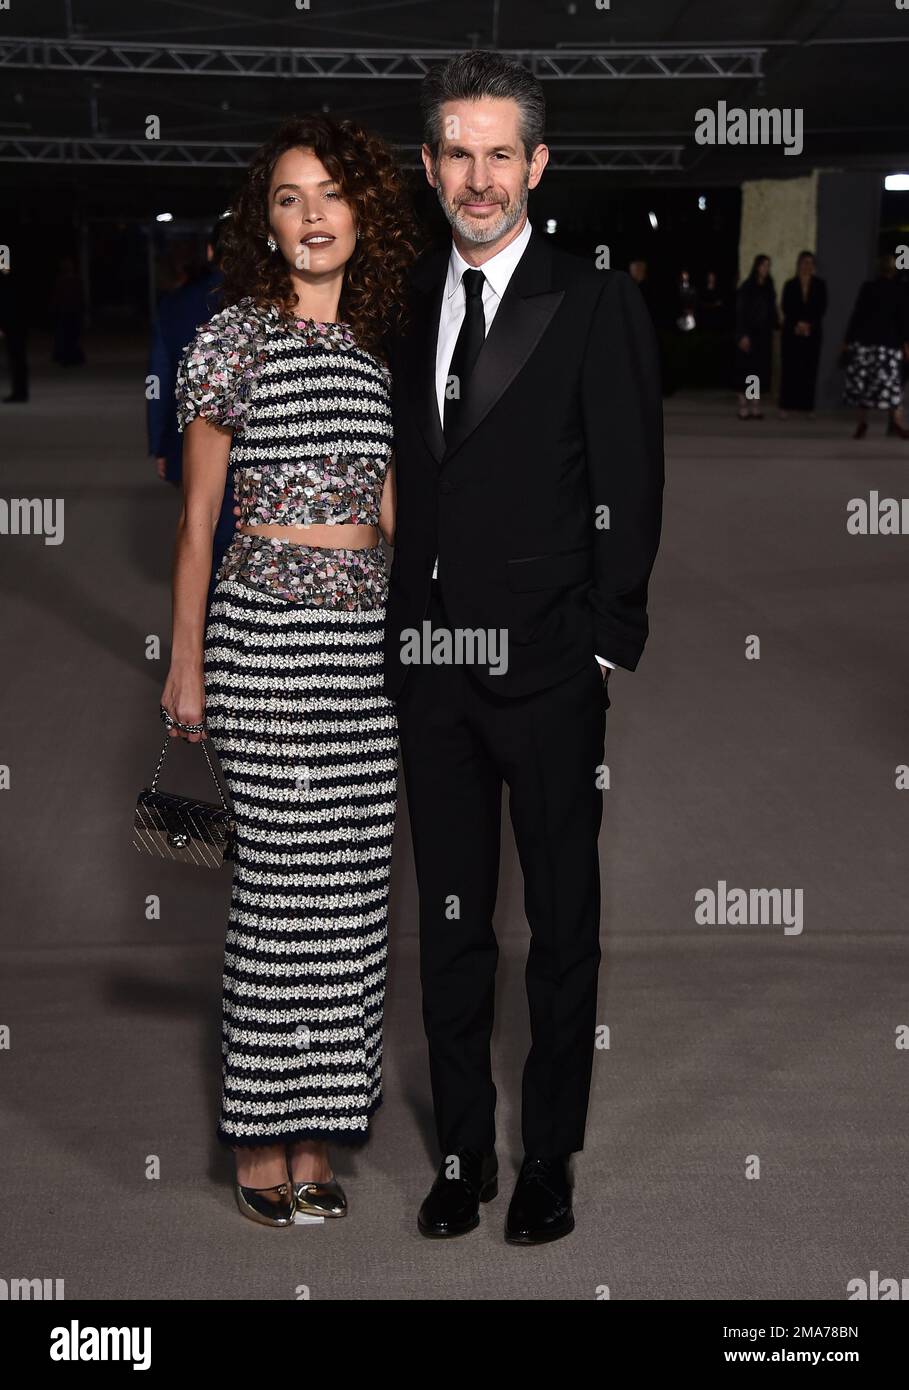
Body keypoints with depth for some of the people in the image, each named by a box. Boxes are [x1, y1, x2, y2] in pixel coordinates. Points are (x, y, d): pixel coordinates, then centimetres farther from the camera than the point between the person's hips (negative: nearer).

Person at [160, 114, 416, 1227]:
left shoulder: (377, 348, 12)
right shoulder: (231, 339, -1)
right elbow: (196, 518, 0)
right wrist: (185, 666, -2)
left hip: (369, 630, 5)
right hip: (265, 629, -5)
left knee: (353, 878, 5)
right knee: (281, 875, -3)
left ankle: (317, 1131, 16)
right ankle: (261, 1143, 9)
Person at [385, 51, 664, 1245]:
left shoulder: (597, 306, -5)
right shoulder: (405, 304, 9)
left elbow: (629, 490, -5)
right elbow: (403, 477, 10)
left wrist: (608, 648, -8)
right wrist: (400, 630, 4)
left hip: (549, 666, -4)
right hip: (430, 664, 4)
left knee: (563, 923, 8)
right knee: (449, 921, 13)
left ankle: (550, 1158, 23)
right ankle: (464, 1153, 26)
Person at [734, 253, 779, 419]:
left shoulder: (769, 288, 11)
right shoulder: (746, 287, -4)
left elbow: (772, 311, 12)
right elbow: (740, 312, -8)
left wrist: (777, 323, -7)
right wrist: (743, 335, -15)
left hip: (764, 334, 5)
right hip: (749, 334, -5)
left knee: (761, 369, 2)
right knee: (746, 369, -4)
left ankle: (756, 407, 4)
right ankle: (743, 407, -2)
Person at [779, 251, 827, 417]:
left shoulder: (819, 285, 7)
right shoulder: (790, 285, 7)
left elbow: (821, 308, 2)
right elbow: (786, 308, 1)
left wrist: (808, 324, -8)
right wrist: (797, 324, -11)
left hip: (812, 332, 0)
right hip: (791, 331, 0)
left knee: (810, 369, -3)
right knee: (790, 368, -4)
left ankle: (808, 406, -3)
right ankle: (786, 406, -3)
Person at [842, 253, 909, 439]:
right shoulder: (868, 287, 9)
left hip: (889, 341, -2)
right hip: (864, 339, 2)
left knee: (891, 380, -6)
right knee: (860, 380, -2)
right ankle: (861, 422, -1)